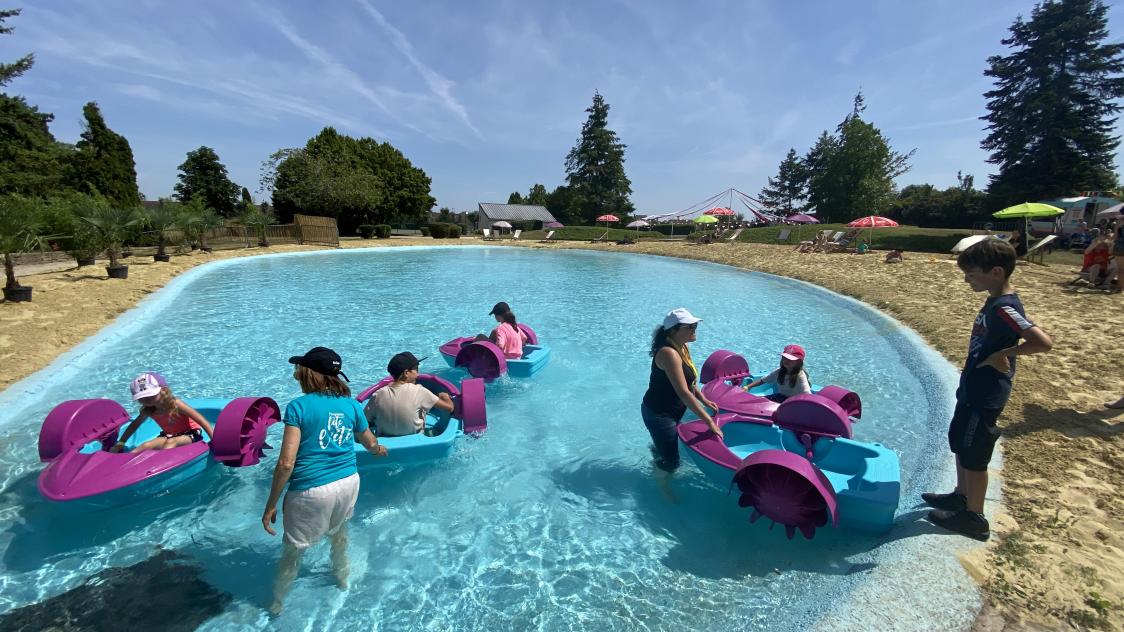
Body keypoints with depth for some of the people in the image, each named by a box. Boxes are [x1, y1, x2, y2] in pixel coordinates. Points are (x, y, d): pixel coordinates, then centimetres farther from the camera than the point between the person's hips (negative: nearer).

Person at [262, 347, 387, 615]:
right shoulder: (351, 405, -2)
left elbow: (286, 463, -18)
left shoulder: (298, 406, -15)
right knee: (339, 530, 32)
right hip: (348, 483, 4)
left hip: (311, 491, -4)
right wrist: (379, 449, 37)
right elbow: (370, 444, 14)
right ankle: (341, 576, 56)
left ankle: (277, 603, 44)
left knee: (293, 550, 20)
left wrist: (270, 505, -6)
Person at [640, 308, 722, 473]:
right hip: (659, 414, -9)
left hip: (672, 411, 9)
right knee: (671, 462, 5)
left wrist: (704, 401, 8)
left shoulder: (682, 347, 3)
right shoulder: (668, 353, -28)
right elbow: (683, 392, -34)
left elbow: (688, 380, 17)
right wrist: (709, 421, -32)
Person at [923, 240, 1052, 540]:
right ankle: (961, 496, 41)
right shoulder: (997, 302, 5)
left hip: (984, 396, -9)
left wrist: (1002, 355, -23)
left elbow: (1044, 342, -33)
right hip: (973, 390, 9)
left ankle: (974, 518, 22)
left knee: (973, 456, 5)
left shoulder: (1003, 308, -24)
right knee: (959, 444, 23)